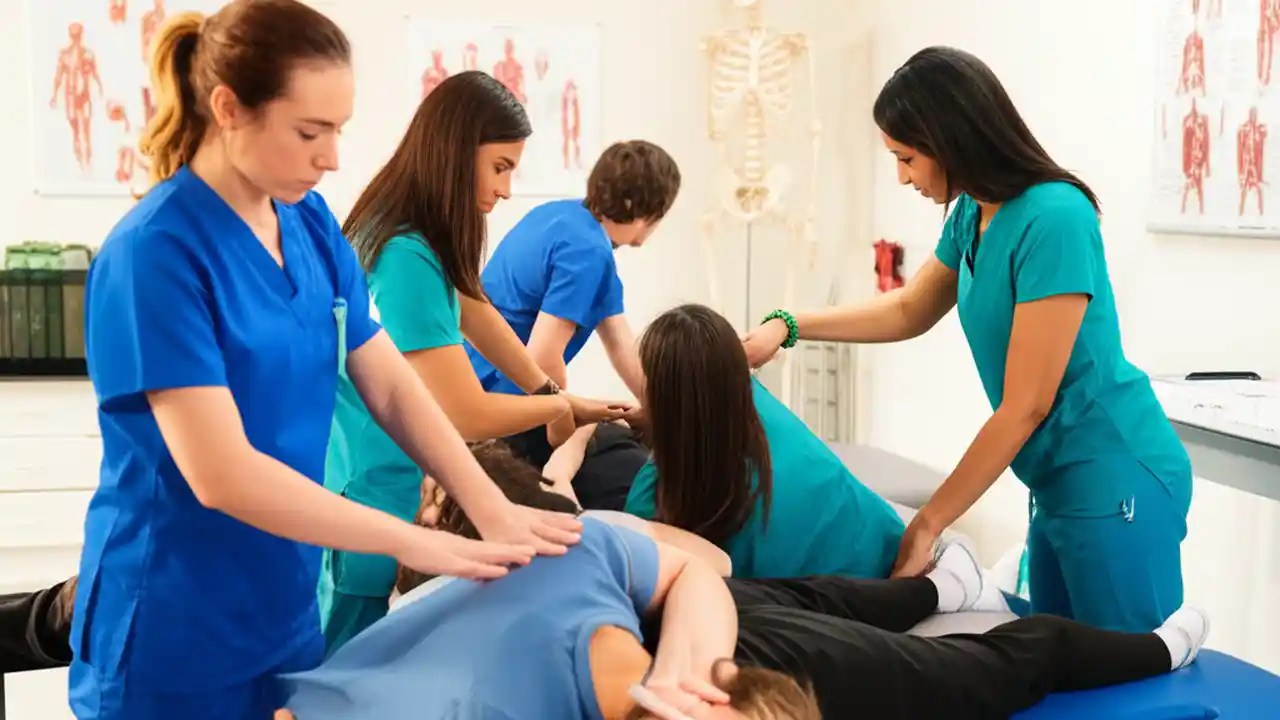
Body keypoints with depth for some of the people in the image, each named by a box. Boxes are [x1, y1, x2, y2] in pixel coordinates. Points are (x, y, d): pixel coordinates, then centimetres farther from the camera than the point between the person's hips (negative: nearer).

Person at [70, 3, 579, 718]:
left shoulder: (312, 225, 0)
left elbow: (392, 385, 1)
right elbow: (222, 475, -25)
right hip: (178, 639, -6)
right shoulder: (156, 253, -21)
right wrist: (419, 545, -21)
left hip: (286, 613, 6)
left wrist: (493, 511, -11)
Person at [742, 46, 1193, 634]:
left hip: (1115, 481, -8)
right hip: (1061, 484, 8)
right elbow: (910, 310, 22)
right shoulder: (972, 214, 2)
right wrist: (788, 327, 12)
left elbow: (1025, 407, -20)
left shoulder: (1053, 219, -22)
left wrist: (926, 525, -13)